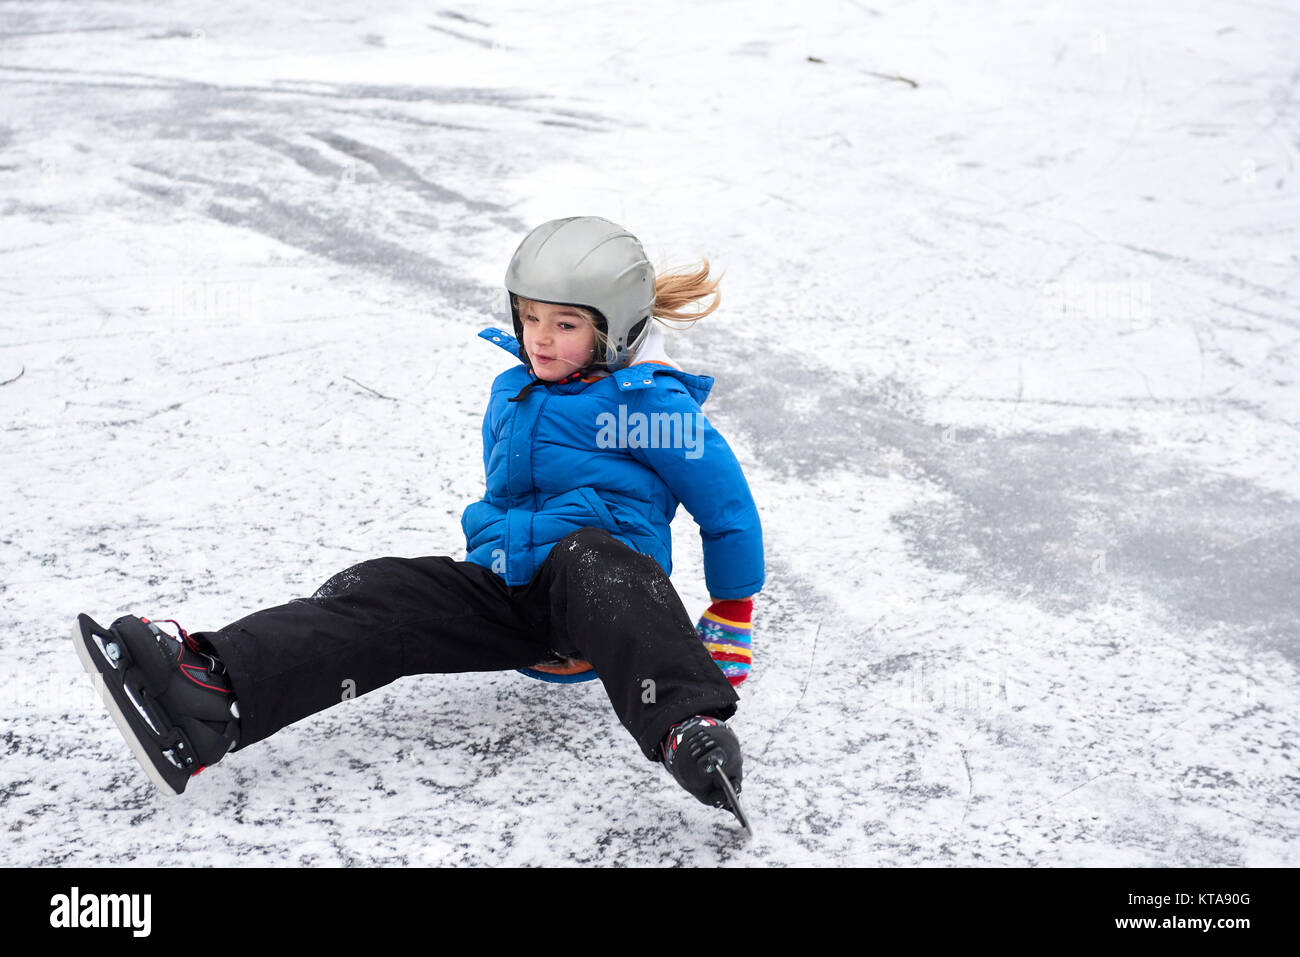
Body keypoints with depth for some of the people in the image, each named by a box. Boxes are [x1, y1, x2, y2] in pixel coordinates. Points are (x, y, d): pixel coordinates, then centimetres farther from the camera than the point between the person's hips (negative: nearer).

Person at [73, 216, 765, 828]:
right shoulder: (512, 393, 16)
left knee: (586, 556, -41)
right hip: (509, 593, 6)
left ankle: (687, 730, -62)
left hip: (604, 602, -6)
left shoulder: (649, 404, -7)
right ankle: (209, 695, -35)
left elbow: (727, 506, -3)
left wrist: (729, 622, 2)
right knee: (383, 597, -17)